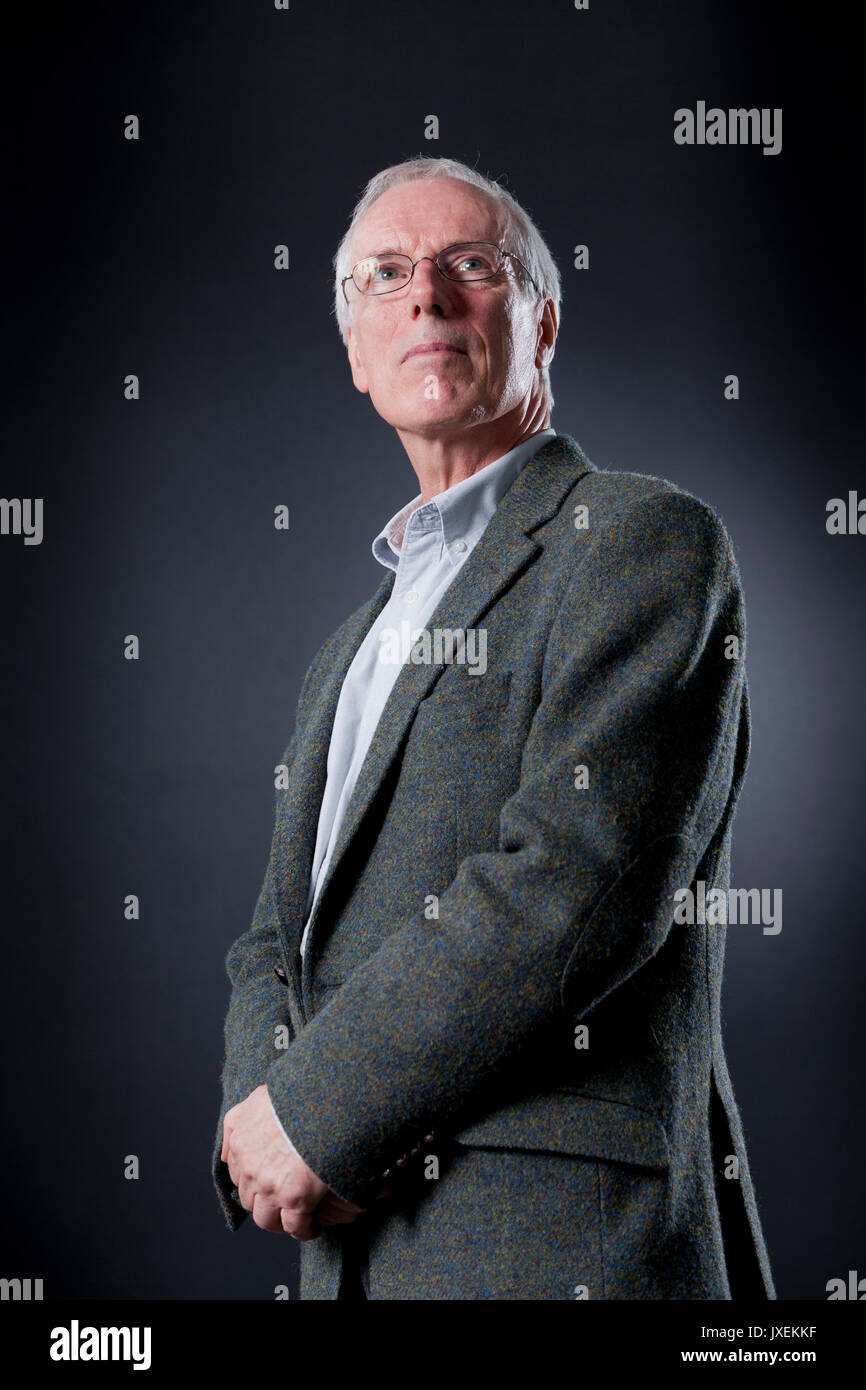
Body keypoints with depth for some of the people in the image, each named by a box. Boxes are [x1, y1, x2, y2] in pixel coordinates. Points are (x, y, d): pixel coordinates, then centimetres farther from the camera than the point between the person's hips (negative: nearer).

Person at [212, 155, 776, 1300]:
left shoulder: (645, 540, -7)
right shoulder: (350, 653, 18)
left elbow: (578, 878, -18)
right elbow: (279, 942, 15)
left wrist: (317, 1116, -14)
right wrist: (254, 1121, -5)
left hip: (561, 1244, -7)